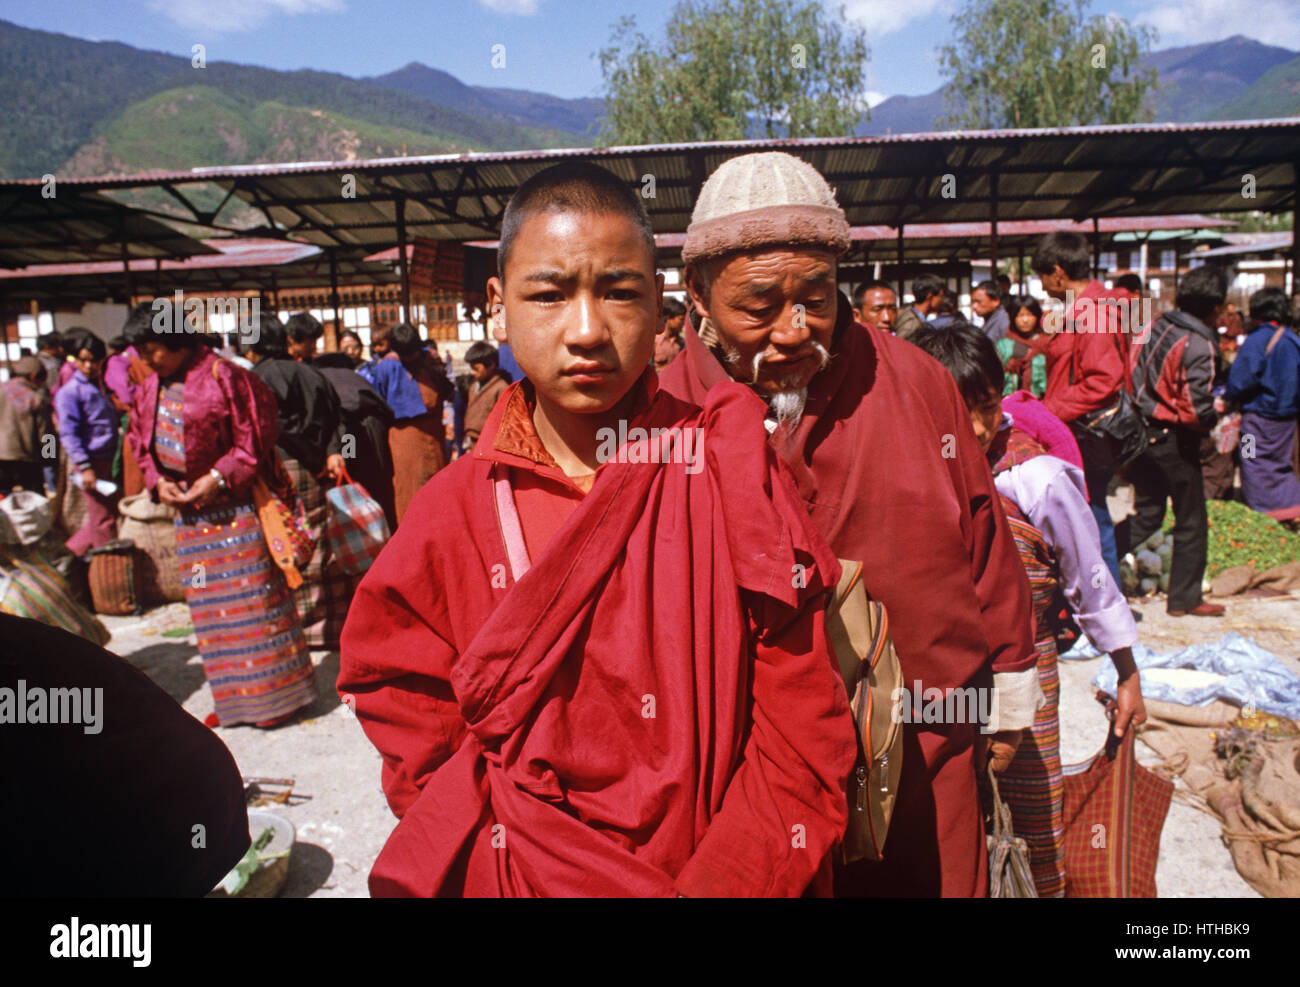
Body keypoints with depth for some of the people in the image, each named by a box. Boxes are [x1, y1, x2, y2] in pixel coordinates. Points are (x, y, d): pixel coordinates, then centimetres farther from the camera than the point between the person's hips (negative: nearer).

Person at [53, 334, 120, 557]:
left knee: (113, 511, 13)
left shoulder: (103, 387, 15)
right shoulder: (70, 391, -6)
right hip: (91, 461, -7)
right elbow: (68, 434, -12)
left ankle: (73, 550, 28)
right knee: (103, 518, -3)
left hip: (109, 461, 7)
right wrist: (84, 467, -19)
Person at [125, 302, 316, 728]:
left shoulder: (224, 377, -13)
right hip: (188, 513, 7)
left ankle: (278, 693, 11)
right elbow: (140, 441, 18)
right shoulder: (151, 388, 9)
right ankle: (233, 699, 23)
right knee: (209, 606, 11)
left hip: (235, 507, -7)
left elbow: (255, 438, -13)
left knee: (253, 596, -2)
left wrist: (218, 478, -17)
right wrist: (157, 480, 1)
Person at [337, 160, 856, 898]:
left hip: (720, 870, 0)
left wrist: (720, 882, -20)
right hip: (516, 875, 1)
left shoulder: (729, 465, -12)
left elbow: (803, 739, -11)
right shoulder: (458, 509, -8)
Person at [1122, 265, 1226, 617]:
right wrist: (1212, 421, -3)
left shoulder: (1153, 328, 1)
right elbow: (1197, 408, -23)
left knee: (1147, 514, 18)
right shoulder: (1199, 346, -19)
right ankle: (1184, 598, 20)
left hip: (1140, 432, 7)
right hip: (1174, 440, -7)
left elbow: (1129, 377, 9)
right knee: (1191, 522, 10)